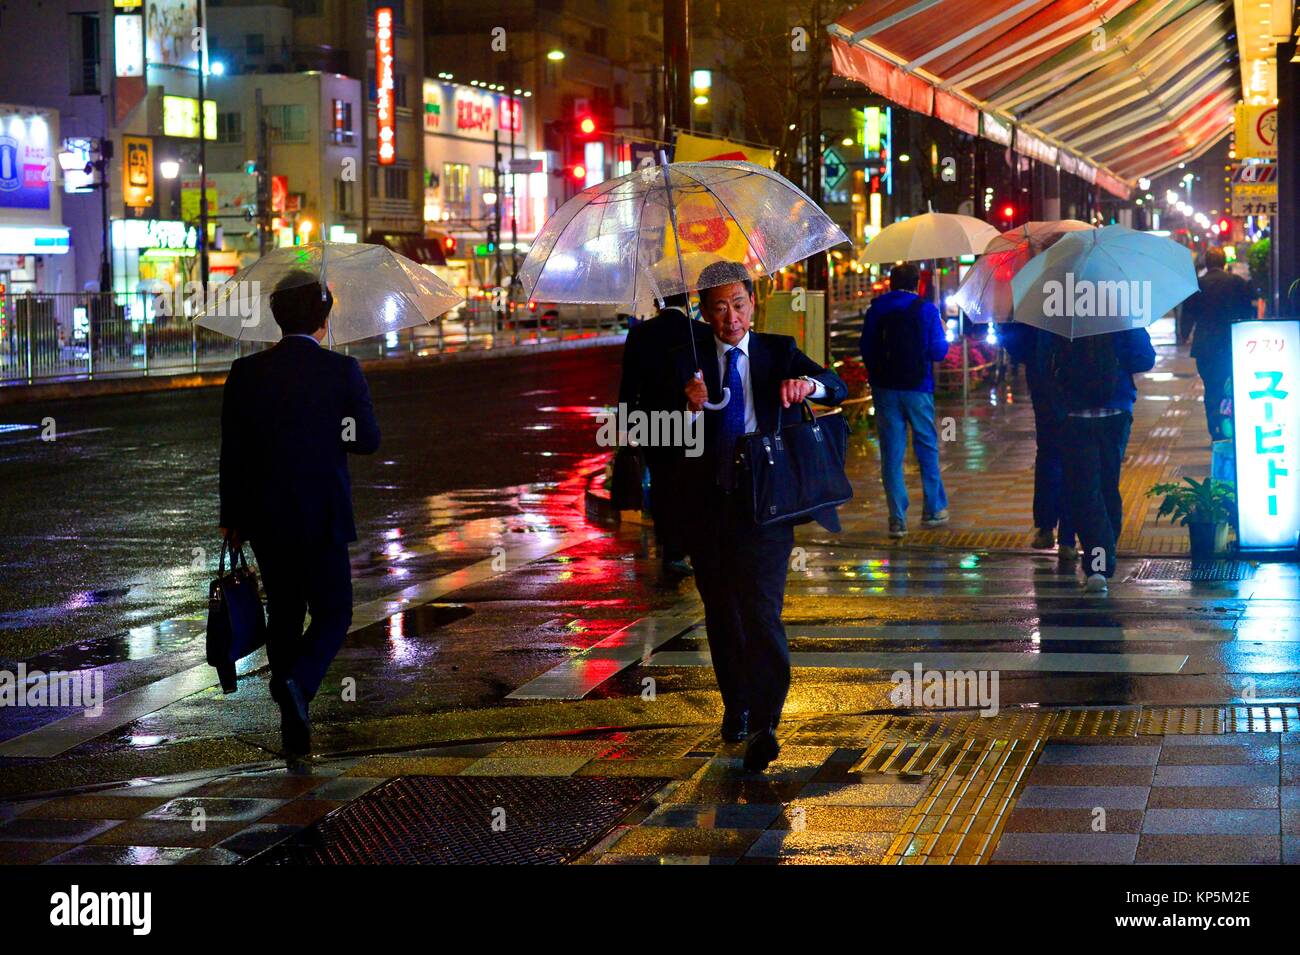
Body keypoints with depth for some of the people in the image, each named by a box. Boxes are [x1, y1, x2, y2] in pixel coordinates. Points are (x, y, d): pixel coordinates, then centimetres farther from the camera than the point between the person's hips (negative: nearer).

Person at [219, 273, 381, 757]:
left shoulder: (245, 373, -3)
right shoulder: (342, 371, -10)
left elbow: (232, 453, 0)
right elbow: (368, 440, -2)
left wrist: (231, 517, 10)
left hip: (266, 518, 3)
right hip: (324, 518, -3)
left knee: (284, 616, 15)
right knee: (332, 614, 10)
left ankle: (294, 733, 18)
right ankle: (299, 683, -18)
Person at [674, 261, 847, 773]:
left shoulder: (778, 352, 7)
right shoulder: (689, 359, 5)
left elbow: (837, 387, -6)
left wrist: (807, 382, -28)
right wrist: (692, 408, -27)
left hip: (764, 497, -2)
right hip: (707, 500, 2)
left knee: (760, 610, -14)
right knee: (720, 612, 13)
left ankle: (763, 726, -18)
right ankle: (735, 706, 31)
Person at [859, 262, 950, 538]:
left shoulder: (876, 310, 2)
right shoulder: (925, 309, -5)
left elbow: (865, 349, 5)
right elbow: (938, 351, -6)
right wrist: (942, 332, 13)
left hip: (885, 389, 2)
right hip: (917, 388, -2)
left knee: (891, 454, 3)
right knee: (927, 448, 13)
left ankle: (897, 519, -1)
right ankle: (933, 510, 17)